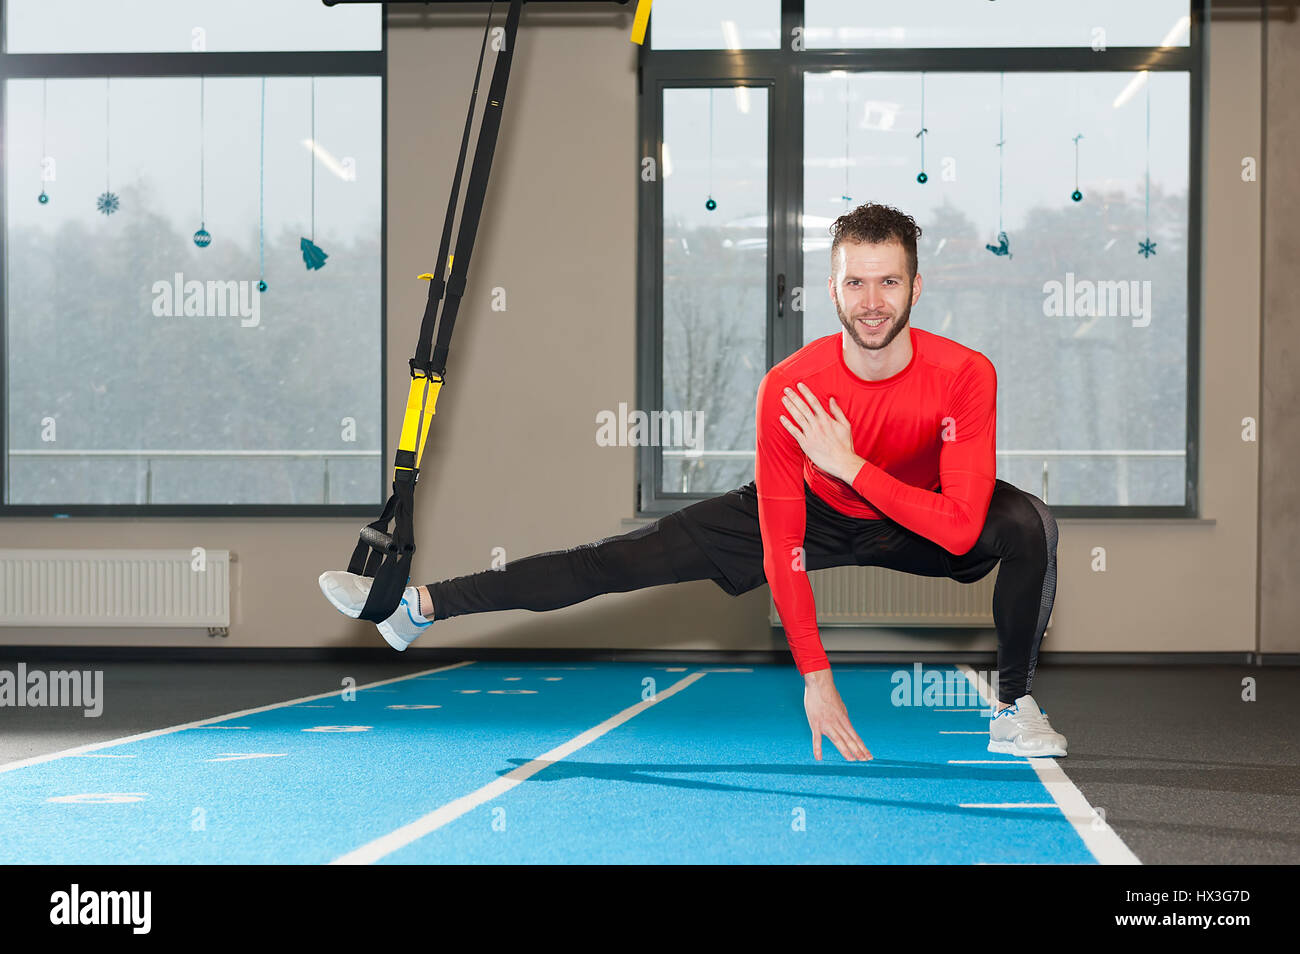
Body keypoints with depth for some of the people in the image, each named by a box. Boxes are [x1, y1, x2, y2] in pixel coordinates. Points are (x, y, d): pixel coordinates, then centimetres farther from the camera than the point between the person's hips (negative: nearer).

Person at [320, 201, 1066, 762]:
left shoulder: (964, 375, -30)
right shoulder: (789, 387, -28)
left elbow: (960, 527, -34)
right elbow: (780, 542, -24)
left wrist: (850, 465, -39)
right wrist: (815, 677, -26)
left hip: (923, 523, 0)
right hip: (817, 512, 0)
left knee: (1028, 523, -30)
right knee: (630, 558, -8)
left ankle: (1016, 708, -8)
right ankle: (423, 605, -3)